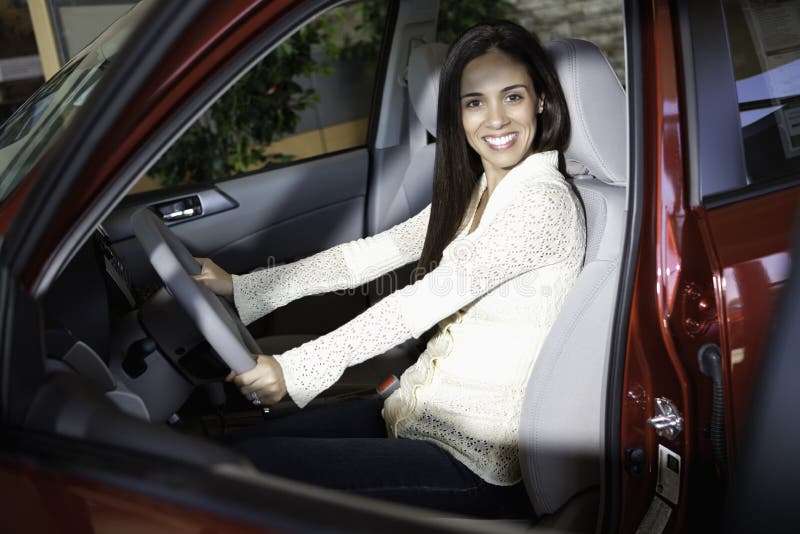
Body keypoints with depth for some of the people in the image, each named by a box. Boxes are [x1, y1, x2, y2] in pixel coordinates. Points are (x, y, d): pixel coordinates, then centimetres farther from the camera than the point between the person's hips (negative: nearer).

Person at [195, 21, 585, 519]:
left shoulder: (544, 202, -19)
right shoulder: (469, 193, 9)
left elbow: (427, 300, -25)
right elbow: (371, 254, 7)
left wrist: (296, 368, -25)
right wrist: (240, 287, 3)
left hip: (477, 458, -8)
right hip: (424, 409, 8)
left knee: (244, 466, -12)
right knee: (242, 443, 5)